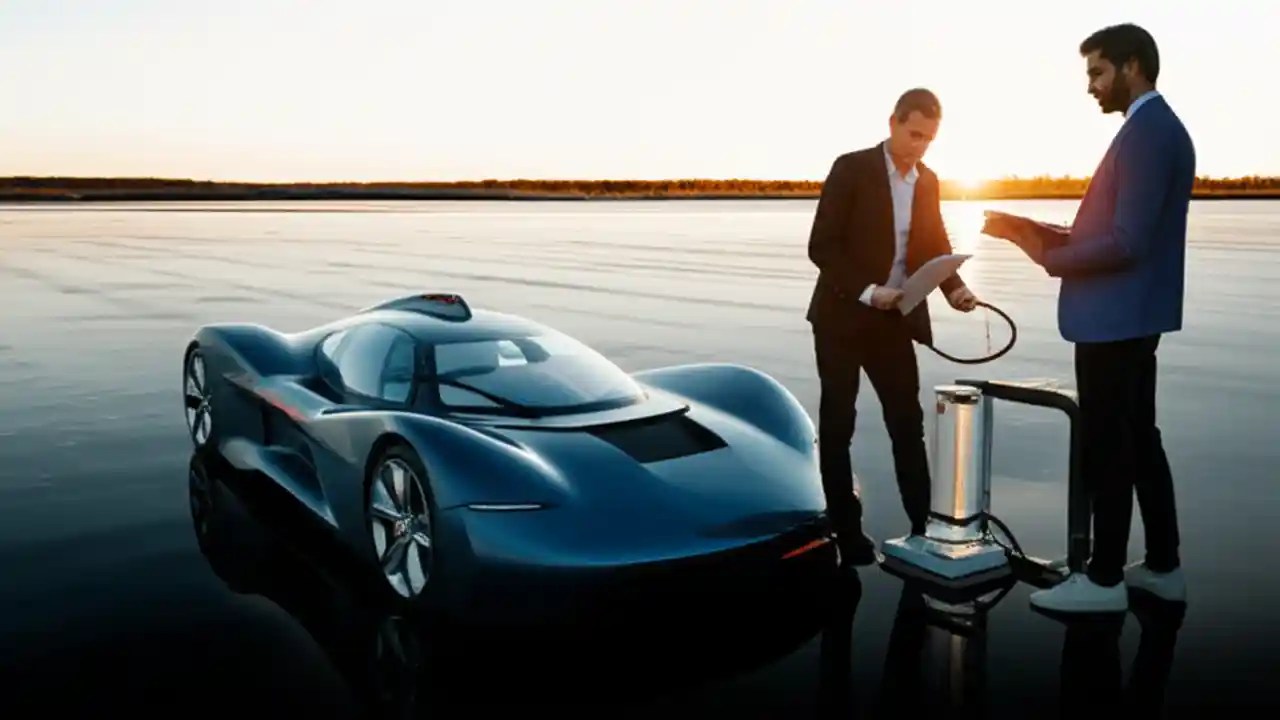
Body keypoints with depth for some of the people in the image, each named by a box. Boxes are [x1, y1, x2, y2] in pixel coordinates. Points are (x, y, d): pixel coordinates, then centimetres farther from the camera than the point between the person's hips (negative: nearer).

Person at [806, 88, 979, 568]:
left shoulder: (928, 182, 8)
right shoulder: (851, 169, -9)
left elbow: (936, 245, 12)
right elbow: (822, 246, -14)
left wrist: (955, 287, -7)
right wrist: (867, 291, -22)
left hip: (895, 322, 5)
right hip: (844, 317, -4)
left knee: (908, 423, 6)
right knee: (837, 425, 4)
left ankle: (925, 525, 14)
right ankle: (844, 529, 14)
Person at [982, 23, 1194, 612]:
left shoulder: (1146, 131, -17)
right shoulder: (1157, 127, 15)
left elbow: (1127, 242, -23)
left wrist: (1048, 255, -13)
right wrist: (1048, 234, 9)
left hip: (1117, 320, -10)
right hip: (1131, 316, 10)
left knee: (1106, 446, -2)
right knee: (1138, 438, 15)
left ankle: (1104, 579, 9)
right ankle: (1163, 565, 25)